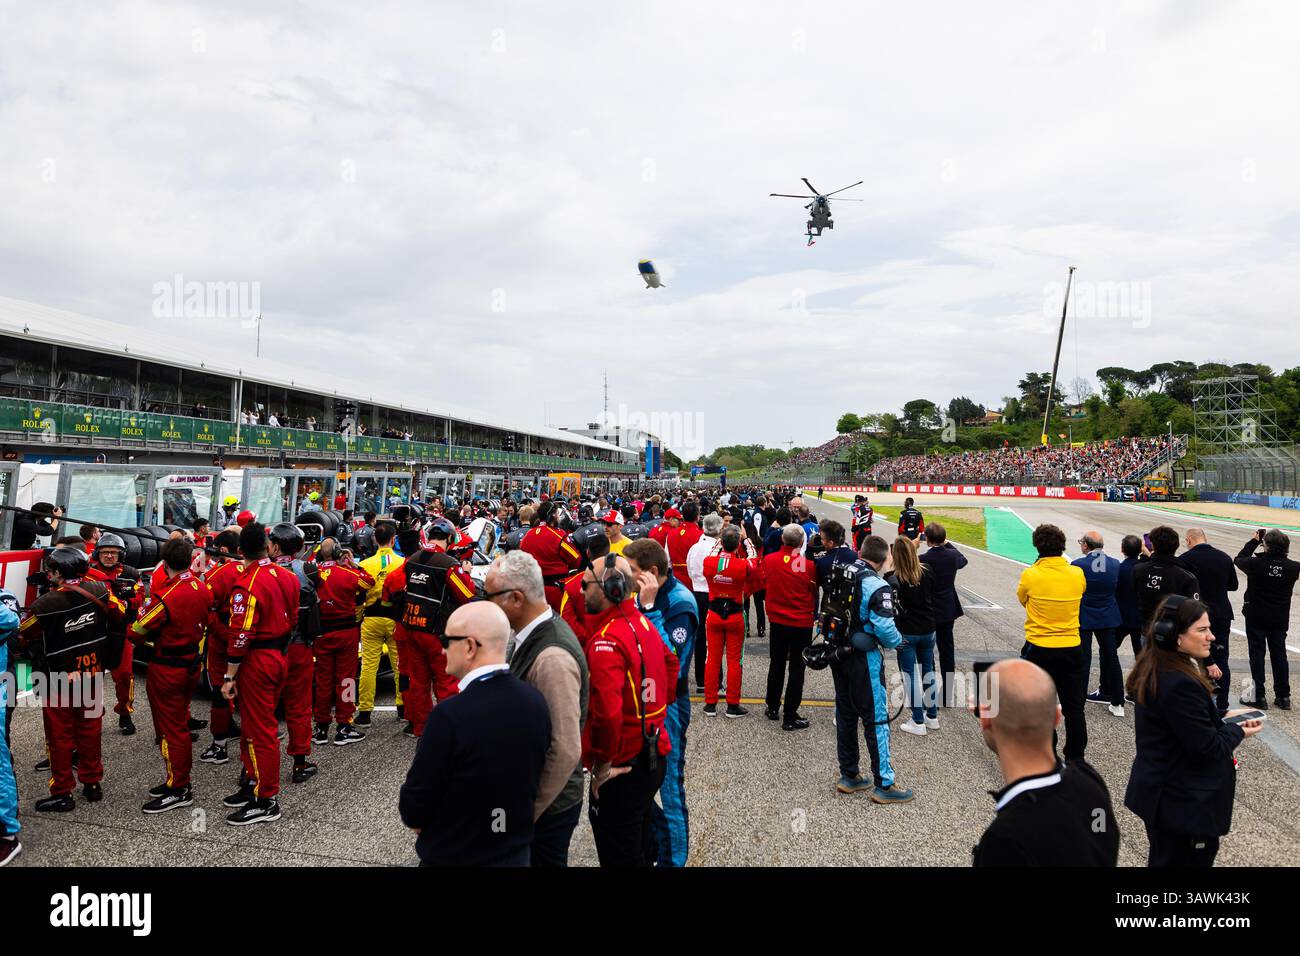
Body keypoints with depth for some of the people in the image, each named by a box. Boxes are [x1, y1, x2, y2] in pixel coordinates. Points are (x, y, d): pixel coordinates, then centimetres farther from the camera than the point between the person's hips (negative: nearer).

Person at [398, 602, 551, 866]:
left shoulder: (449, 715, -27)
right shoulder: (536, 701, -9)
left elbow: (413, 810, -18)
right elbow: (530, 779, 2)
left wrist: (412, 815, 3)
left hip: (453, 857, -5)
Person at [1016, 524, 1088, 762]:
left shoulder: (1030, 575, -14)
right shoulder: (1077, 574, -7)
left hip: (1038, 649, -2)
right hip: (1071, 648, 2)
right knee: (1074, 708, 14)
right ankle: (1076, 758, 23)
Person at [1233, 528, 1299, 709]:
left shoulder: (1256, 564, -19)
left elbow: (1239, 559, 0)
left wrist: (1254, 541, 7)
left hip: (1256, 616, -3)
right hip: (1280, 618, 3)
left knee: (1257, 653, 3)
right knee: (1279, 654, 12)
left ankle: (1258, 696, 4)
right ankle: (1283, 696, 18)